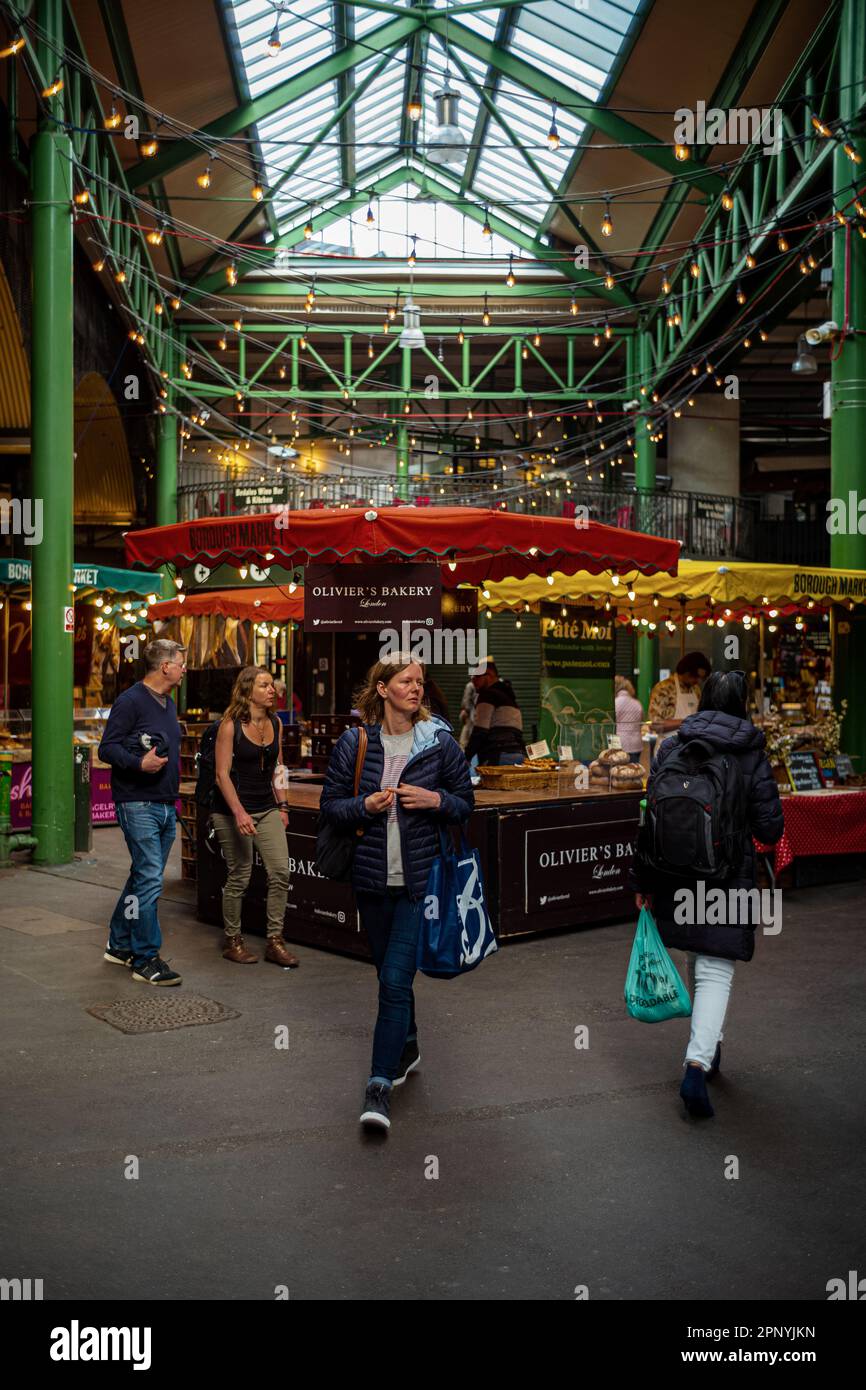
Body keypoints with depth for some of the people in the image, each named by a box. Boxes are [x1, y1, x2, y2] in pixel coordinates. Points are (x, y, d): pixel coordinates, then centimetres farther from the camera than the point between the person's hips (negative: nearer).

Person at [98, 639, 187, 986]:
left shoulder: (168, 703, 17)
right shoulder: (131, 701, -11)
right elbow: (107, 748, -14)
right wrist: (139, 763, -29)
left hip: (166, 807, 9)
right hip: (138, 804, -9)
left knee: (144, 877, 15)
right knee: (149, 881, -10)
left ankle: (119, 945, 27)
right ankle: (145, 960, -4)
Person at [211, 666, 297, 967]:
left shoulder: (275, 724, 7)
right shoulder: (230, 726, -10)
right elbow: (222, 774, -13)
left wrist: (282, 806, 11)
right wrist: (239, 812, -22)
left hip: (267, 809, 5)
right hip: (233, 810, -5)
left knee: (280, 871, -4)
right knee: (239, 877, 0)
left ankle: (275, 941, 6)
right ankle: (233, 941, 18)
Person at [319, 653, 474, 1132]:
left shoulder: (440, 742, -1)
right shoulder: (353, 742, 1)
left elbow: (466, 802, 7)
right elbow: (330, 805, 5)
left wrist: (435, 800, -13)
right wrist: (365, 805, -14)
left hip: (419, 879, -2)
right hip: (372, 877, 3)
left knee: (395, 979, -10)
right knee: (390, 974, 17)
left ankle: (380, 1084, -4)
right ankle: (407, 1046, 41)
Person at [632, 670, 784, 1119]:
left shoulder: (671, 747, -1)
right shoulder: (752, 756, -8)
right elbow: (770, 829, -7)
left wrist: (644, 880, 6)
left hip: (677, 877, 4)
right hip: (729, 880, -4)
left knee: (698, 961, 21)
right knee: (716, 971, 0)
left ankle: (709, 1047, 37)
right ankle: (697, 1065, -14)